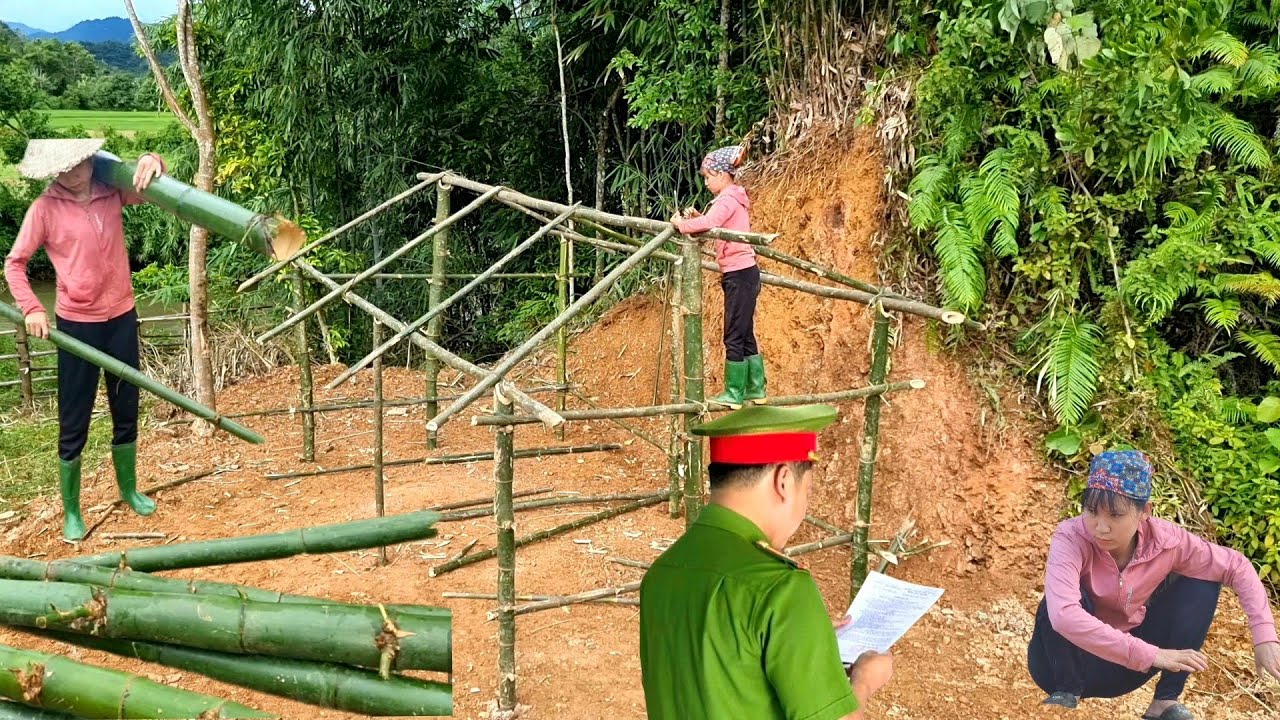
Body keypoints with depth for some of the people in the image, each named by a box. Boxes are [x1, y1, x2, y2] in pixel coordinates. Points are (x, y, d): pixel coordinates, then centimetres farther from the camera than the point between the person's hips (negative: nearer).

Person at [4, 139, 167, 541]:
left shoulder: (112, 193, -2)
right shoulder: (45, 208, -9)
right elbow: (14, 263, -3)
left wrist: (152, 162, -16)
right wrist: (31, 308, -16)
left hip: (121, 317, 3)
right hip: (77, 324, -3)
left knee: (126, 412, 15)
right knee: (73, 423, 3)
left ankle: (128, 489, 34)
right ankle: (71, 512, 16)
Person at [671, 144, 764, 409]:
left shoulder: (727, 199, -13)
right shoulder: (734, 198, 17)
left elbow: (708, 223, -31)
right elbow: (717, 225, 19)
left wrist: (683, 224, -15)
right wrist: (698, 218, 4)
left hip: (739, 276, -10)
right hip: (743, 274, 10)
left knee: (735, 337, -4)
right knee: (745, 335, 14)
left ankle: (734, 394, 1)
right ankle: (756, 388, 21)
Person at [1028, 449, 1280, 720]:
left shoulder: (1164, 540, -17)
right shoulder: (1071, 538, -29)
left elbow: (1237, 567, -4)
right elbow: (1062, 615, -45)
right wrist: (1149, 655, -41)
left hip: (1126, 666, 4)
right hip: (1073, 661, -4)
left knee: (1203, 583, -8)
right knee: (1067, 598, -33)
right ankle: (1065, 694, -14)